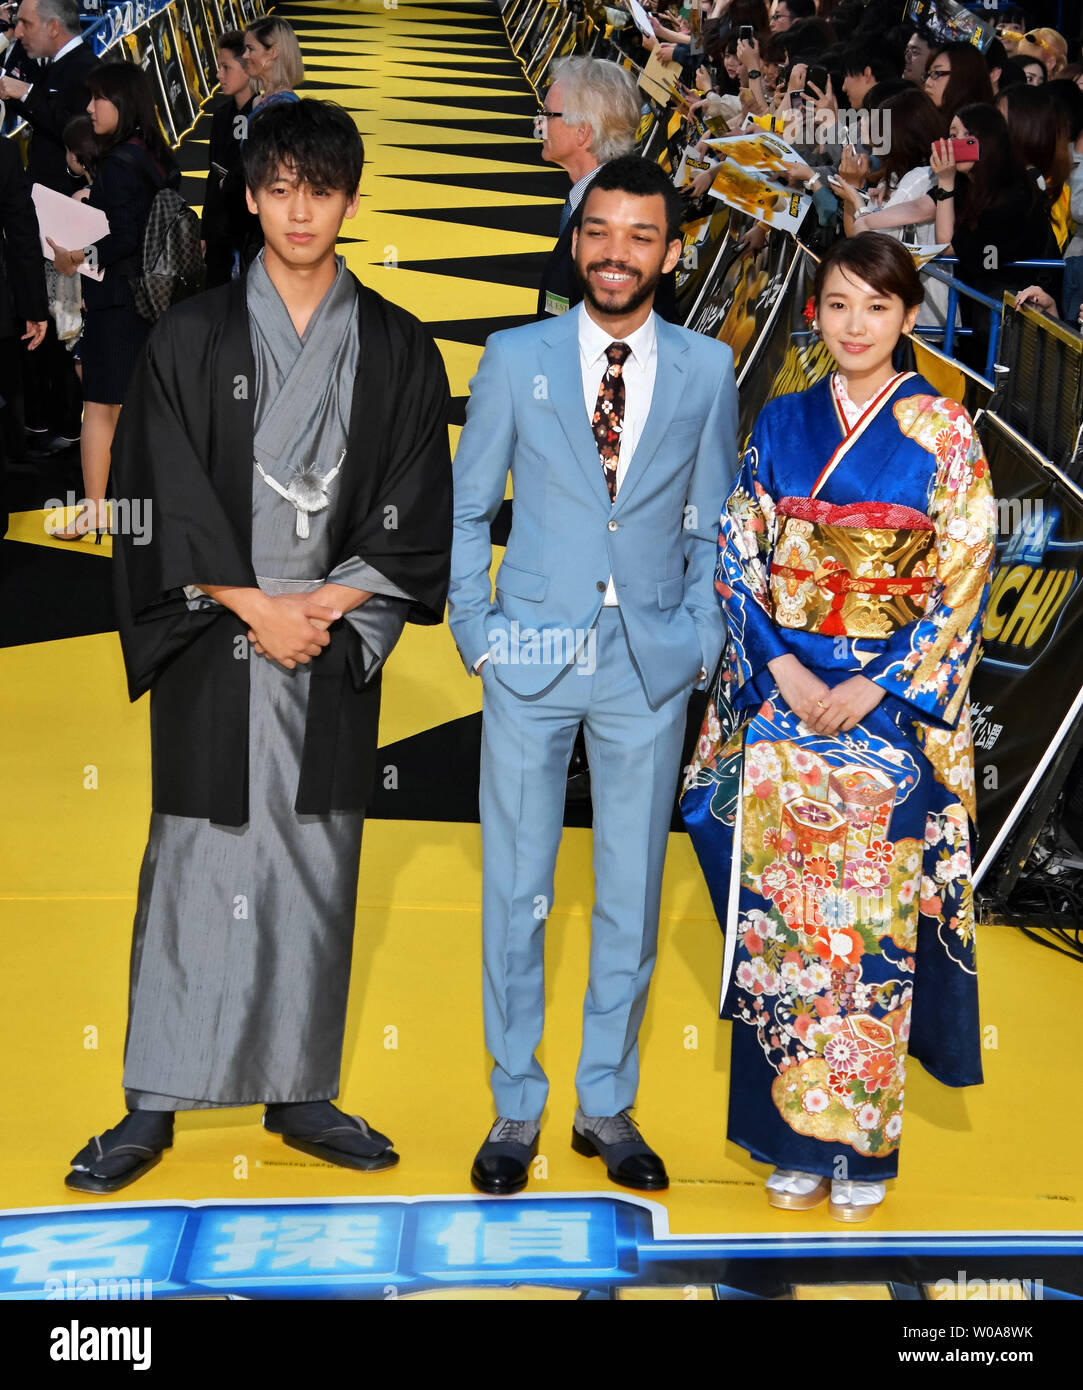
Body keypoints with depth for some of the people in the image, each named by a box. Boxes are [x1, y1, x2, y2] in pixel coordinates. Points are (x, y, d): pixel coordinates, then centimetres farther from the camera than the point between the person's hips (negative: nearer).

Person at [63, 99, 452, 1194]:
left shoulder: (398, 351, 7)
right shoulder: (191, 338, 3)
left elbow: (414, 518, 3)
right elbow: (168, 506, -2)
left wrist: (327, 605, -8)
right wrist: (255, 608, -10)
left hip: (336, 649, 2)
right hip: (212, 650, -1)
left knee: (318, 873, 7)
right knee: (193, 866, 1)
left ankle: (300, 1094, 19)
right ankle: (152, 1107, 10)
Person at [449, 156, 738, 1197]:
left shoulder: (706, 369, 5)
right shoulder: (515, 359, 2)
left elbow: (711, 526, 10)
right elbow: (467, 511, 7)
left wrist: (701, 640, 1)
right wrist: (475, 632, -1)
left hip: (653, 666, 1)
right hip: (532, 658, -1)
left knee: (631, 893, 8)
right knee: (514, 889, 4)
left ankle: (607, 1104, 24)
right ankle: (516, 1108, 20)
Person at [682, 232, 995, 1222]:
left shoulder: (944, 433, 0)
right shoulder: (780, 426, 8)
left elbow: (962, 583, -4)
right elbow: (740, 561, 6)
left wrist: (876, 687, -12)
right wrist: (783, 669, -8)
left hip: (892, 710, -2)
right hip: (779, 699, 3)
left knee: (872, 923, 0)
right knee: (779, 916, 3)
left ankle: (863, 1144, 14)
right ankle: (793, 1140, 16)